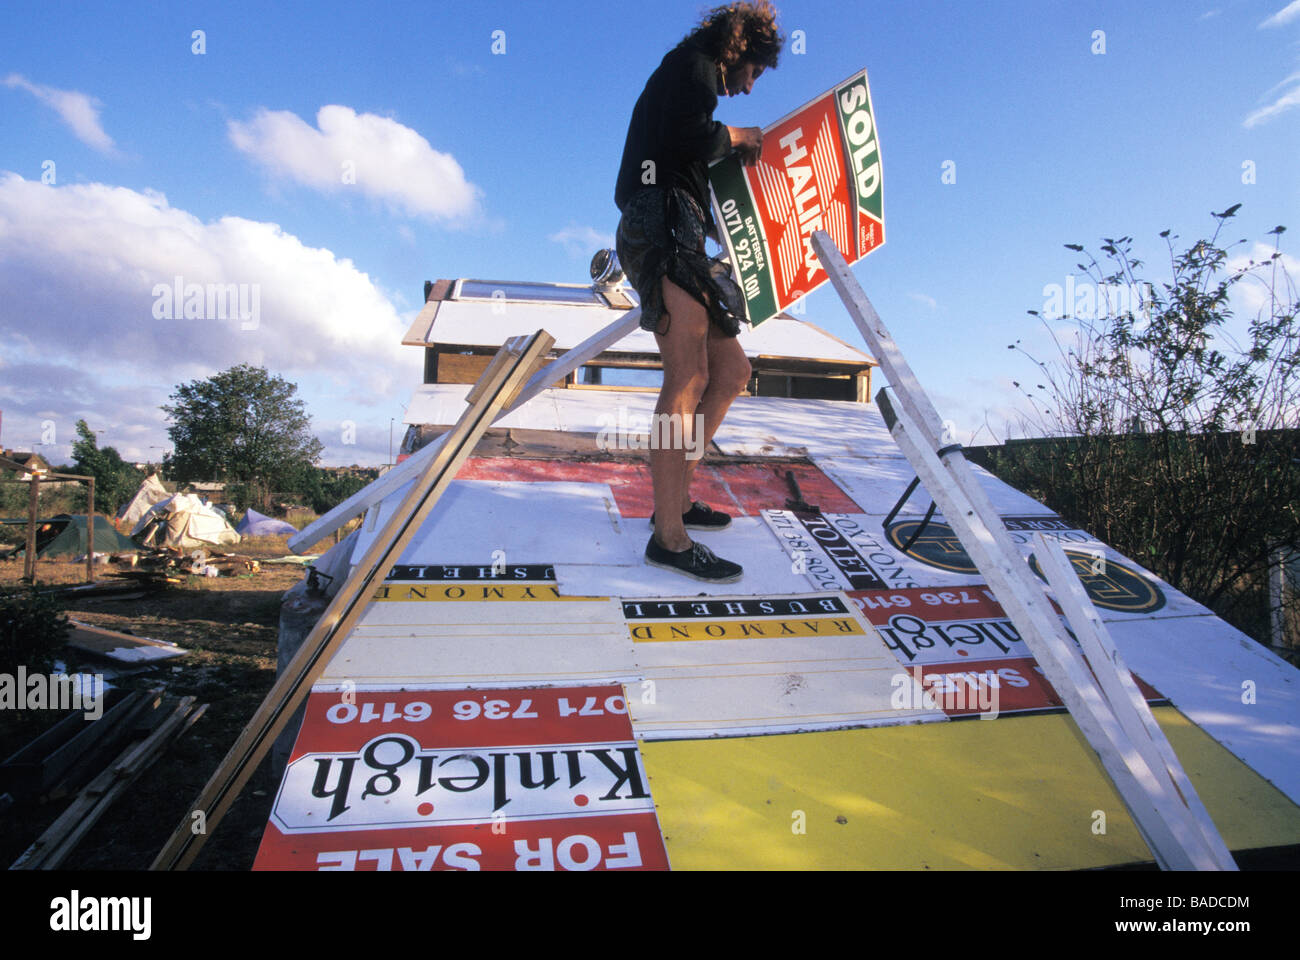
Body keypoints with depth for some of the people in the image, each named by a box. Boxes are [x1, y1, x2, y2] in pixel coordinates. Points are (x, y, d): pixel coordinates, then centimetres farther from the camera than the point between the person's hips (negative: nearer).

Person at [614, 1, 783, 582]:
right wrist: (735, 137, 3)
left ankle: (674, 494, 13)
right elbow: (687, 139, -14)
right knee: (689, 377, -19)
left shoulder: (690, 75, 34)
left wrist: (738, 155, 26)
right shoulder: (693, 63, 6)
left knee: (732, 371, 9)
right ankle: (668, 538, -20)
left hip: (681, 244, 10)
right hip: (662, 233, -10)